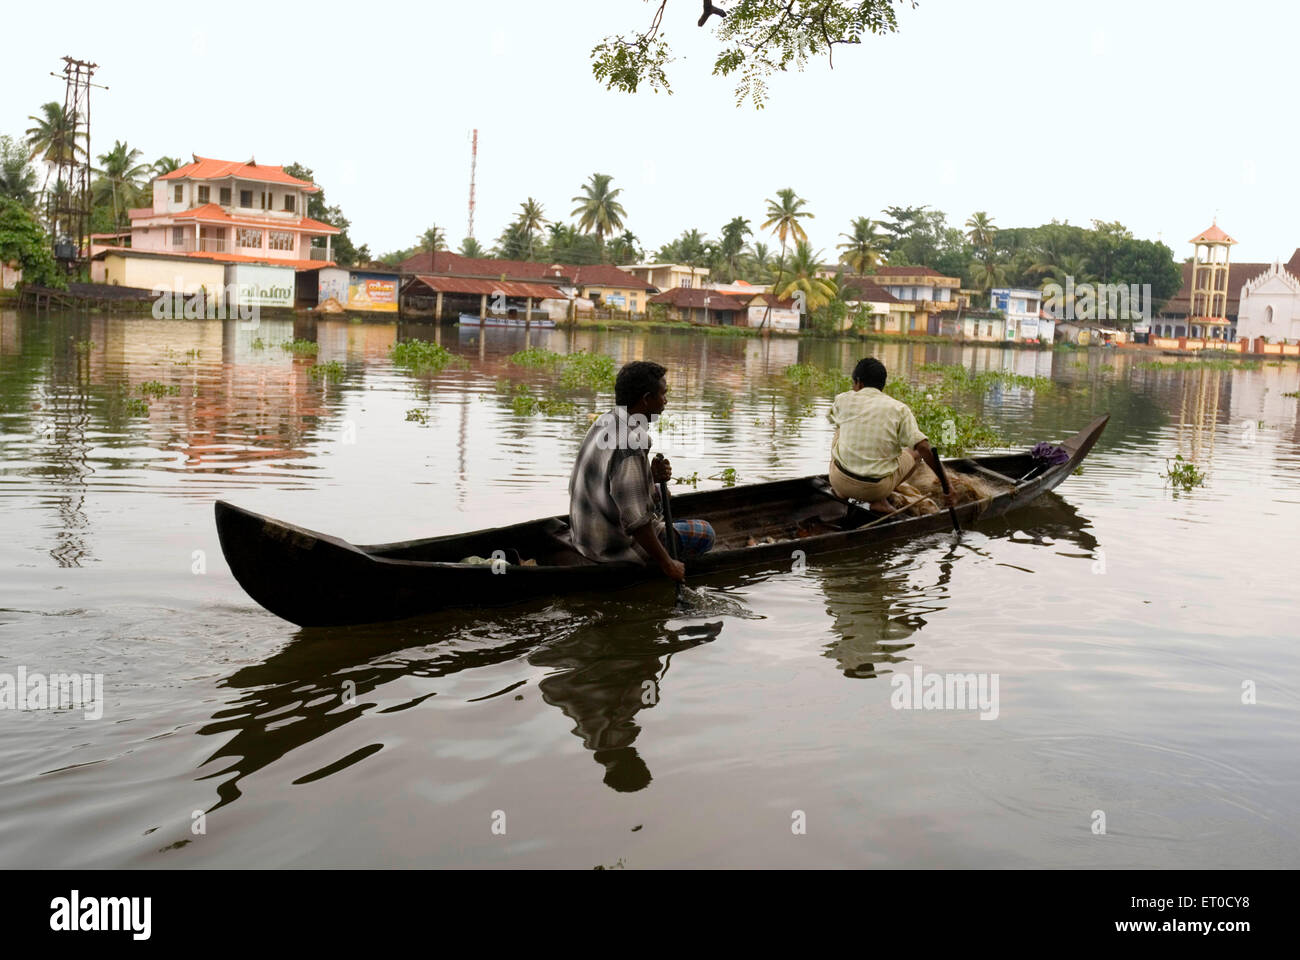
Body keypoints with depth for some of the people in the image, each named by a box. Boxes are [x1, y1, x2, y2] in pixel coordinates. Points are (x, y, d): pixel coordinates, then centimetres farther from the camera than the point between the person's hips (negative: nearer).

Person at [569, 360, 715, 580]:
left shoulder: (604, 421, 2)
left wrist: (652, 476, -5)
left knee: (660, 497, 32)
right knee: (704, 532, 4)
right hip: (616, 549, -9)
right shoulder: (630, 444, -28)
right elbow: (635, 521, -30)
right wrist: (667, 565, -19)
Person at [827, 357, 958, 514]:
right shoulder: (899, 408, -2)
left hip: (841, 482, 2)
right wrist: (947, 487, -7)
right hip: (878, 488, -2)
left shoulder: (843, 400, 3)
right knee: (915, 452, 25)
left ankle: (843, 493, 18)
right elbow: (925, 448, -11)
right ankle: (879, 500, 4)